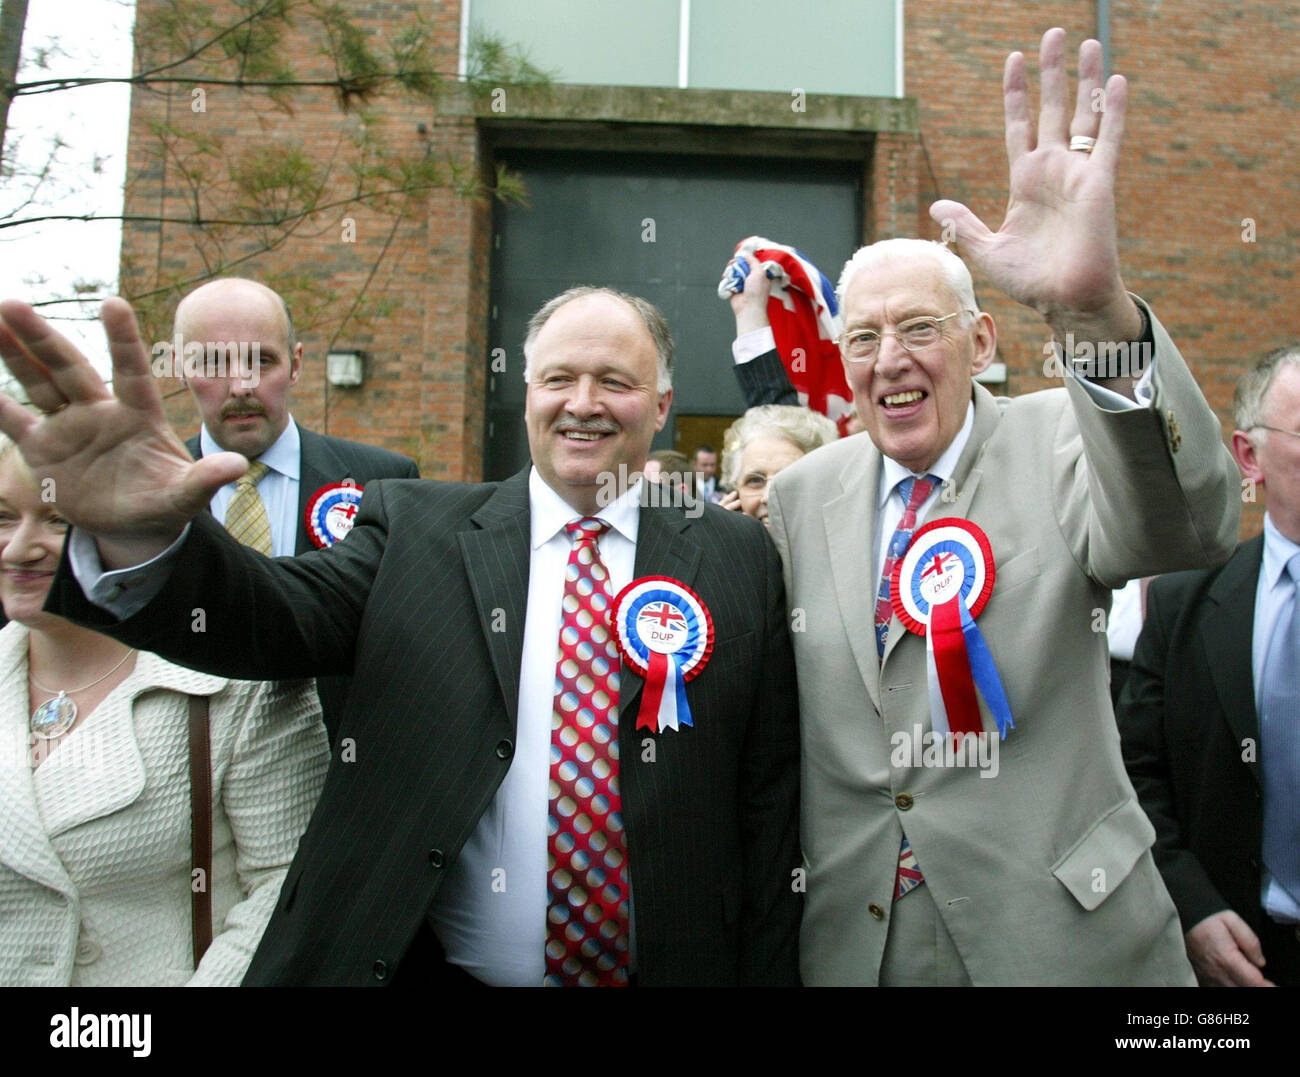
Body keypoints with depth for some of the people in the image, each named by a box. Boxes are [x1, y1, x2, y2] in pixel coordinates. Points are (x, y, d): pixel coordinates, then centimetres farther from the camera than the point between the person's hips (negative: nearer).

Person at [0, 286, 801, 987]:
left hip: (670, 965, 1)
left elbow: (768, 800, 0)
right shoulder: (413, 527, 0)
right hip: (430, 964, 0)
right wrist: (145, 540, -34)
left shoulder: (736, 557, 0)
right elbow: (280, 614, -16)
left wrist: (766, 973, -1)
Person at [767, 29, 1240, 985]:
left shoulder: (1056, 444, -6)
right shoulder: (803, 493, 3)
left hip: (1060, 931, -2)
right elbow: (778, 701, 9)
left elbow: (1190, 525, -27)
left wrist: (1097, 311, -43)